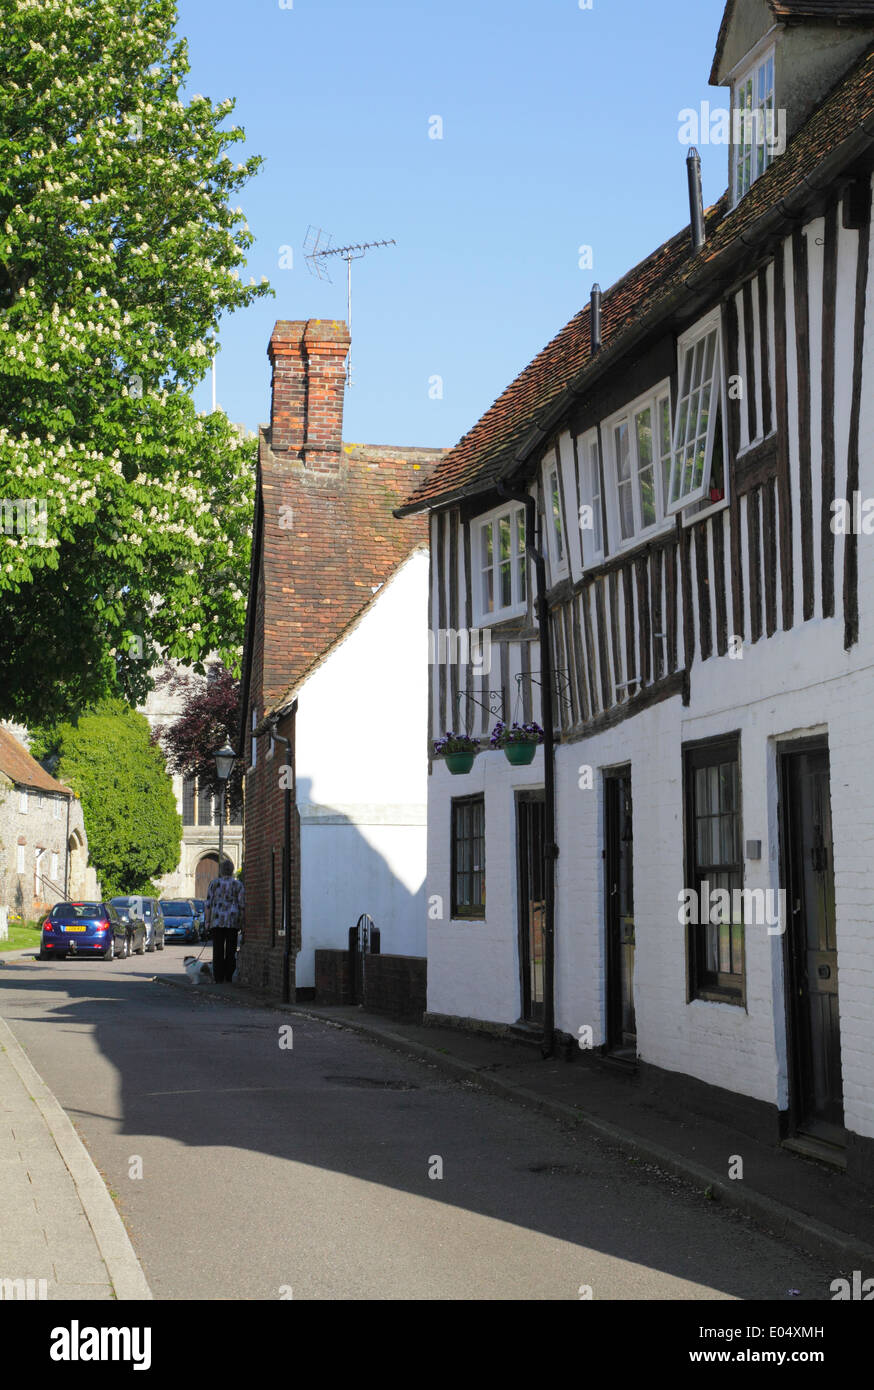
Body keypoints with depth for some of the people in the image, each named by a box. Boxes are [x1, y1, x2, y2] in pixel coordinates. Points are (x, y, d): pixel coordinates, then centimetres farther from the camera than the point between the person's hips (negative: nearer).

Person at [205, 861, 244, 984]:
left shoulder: (214, 883, 3)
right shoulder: (238, 884, 2)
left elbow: (209, 904, 2)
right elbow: (242, 905, -1)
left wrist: (207, 921, 6)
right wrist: (242, 922, 6)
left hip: (217, 920, 0)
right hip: (233, 922, 0)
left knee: (218, 950, 2)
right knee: (231, 950, 4)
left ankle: (218, 978, -1)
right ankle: (228, 977, 1)